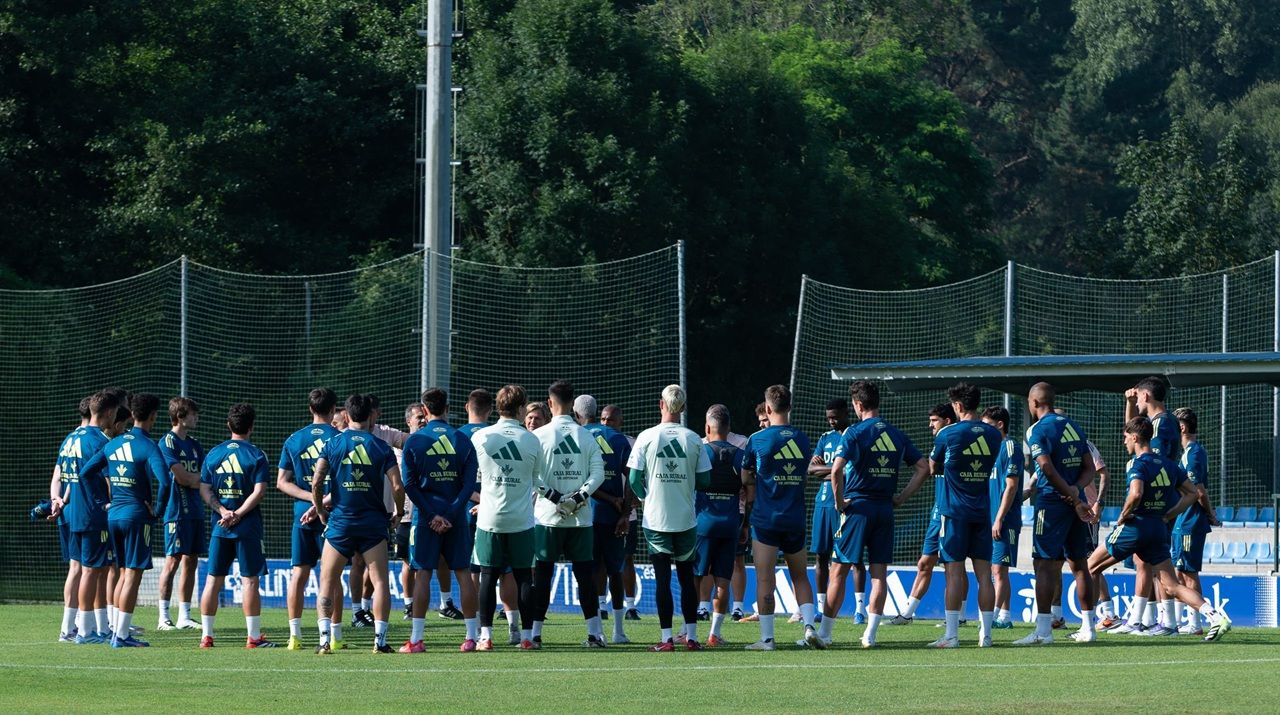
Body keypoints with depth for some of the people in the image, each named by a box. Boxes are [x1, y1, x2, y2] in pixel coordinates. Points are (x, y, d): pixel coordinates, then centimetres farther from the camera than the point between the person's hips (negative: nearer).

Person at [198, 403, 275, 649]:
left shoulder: (214, 454, 7)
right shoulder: (256, 455, -5)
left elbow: (204, 490, 3)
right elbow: (259, 491, -14)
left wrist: (223, 511, -6)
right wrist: (238, 514, -11)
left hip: (219, 526, 3)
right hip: (248, 526, -3)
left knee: (213, 580, 7)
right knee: (249, 580, -1)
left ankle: (206, 635, 7)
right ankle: (254, 636, 0)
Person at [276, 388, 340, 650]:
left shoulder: (293, 440, 7)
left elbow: (282, 482, 3)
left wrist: (311, 497, -6)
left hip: (302, 515, 2)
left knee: (298, 574, 5)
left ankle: (295, 635, 2)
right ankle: (334, 635, 2)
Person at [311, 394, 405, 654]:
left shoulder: (333, 444, 0)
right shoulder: (381, 446, 0)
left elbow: (316, 481, -6)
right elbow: (397, 486, -6)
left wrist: (320, 510, 9)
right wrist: (398, 513, 11)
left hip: (340, 522, 0)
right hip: (373, 522, 0)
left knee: (327, 582, 7)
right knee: (380, 581, 6)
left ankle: (325, 639, -3)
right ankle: (380, 639, -1)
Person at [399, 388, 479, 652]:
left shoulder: (414, 441, -3)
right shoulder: (463, 441, 2)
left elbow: (409, 484, -7)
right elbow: (470, 484, -5)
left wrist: (432, 514, -8)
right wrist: (451, 514, -8)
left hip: (426, 517, -2)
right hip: (457, 517, 2)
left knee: (423, 575, 0)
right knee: (463, 573, 7)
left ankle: (416, 639, -3)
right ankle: (472, 636, 7)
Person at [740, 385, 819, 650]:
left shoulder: (757, 440, -6)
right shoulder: (802, 440, 5)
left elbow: (746, 479, 4)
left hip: (765, 519, -4)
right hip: (796, 519, 4)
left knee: (765, 580, -1)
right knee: (800, 576, 14)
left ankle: (766, 638, -1)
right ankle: (809, 626, -2)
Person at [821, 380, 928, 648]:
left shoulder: (854, 433, -8)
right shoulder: (897, 435, 8)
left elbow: (837, 469, -21)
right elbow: (923, 468, 10)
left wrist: (840, 502, -9)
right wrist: (902, 496, 10)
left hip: (857, 507, -4)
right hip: (885, 510, 4)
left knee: (839, 570, 2)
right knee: (879, 573, 6)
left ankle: (825, 633, 4)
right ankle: (870, 634, 4)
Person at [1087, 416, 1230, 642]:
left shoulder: (1139, 465, -11)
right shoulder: (1168, 464, 11)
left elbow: (1136, 494, -30)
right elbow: (1192, 493, 16)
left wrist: (1123, 515, -13)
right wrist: (1168, 516, 13)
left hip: (1134, 526, -6)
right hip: (1159, 529, 6)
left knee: (1091, 567, 11)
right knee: (1171, 587, 3)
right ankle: (1214, 615, -17)